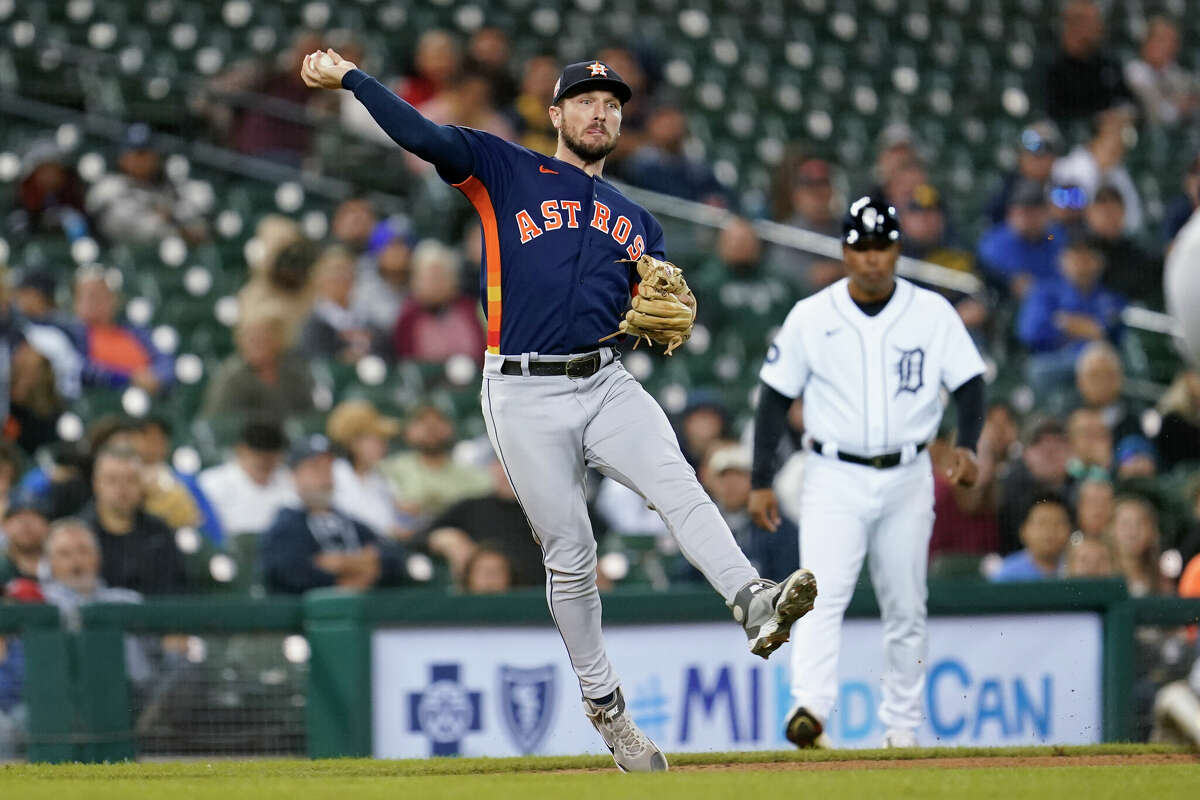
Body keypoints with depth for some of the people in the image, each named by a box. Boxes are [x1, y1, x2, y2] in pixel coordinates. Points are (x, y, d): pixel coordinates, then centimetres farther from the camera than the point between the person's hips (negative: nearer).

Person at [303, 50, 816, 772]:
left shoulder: (636, 222, 20)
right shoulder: (506, 171, 7)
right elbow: (422, 135, -5)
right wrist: (349, 77, -13)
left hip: (606, 384, 2)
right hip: (525, 395, -2)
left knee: (678, 483, -25)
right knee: (571, 553, -2)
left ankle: (755, 604, -44)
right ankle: (604, 704, 11)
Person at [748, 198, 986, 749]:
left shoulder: (932, 313, 2)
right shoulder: (812, 317, 1)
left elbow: (969, 384, 0)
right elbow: (775, 398, 5)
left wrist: (967, 446, -19)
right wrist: (761, 481, -1)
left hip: (907, 478, 2)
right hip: (835, 477, -2)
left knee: (906, 609, 7)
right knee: (823, 594, -19)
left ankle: (902, 726, 17)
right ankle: (810, 708, -33)